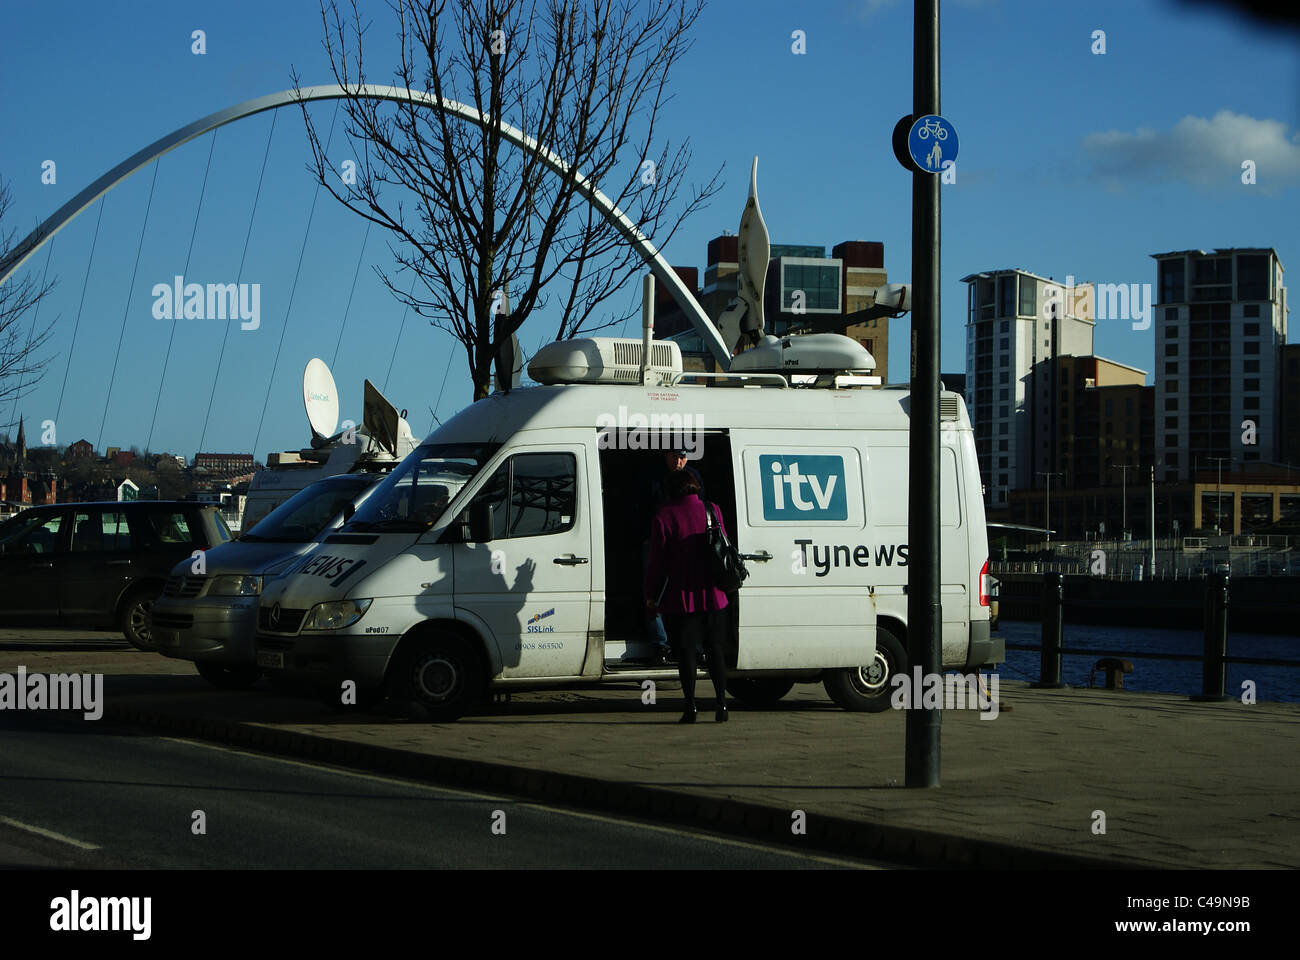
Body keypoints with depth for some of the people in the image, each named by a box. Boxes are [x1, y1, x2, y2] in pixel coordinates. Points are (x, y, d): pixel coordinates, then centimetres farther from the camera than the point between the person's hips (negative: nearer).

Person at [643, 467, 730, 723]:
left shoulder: (664, 517, -8)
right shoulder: (713, 511, 4)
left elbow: (656, 560, -6)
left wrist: (651, 596, 2)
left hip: (680, 597, -4)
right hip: (712, 596, 4)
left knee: (685, 652, 2)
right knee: (714, 649, 12)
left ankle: (691, 706, -2)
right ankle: (721, 704, 6)